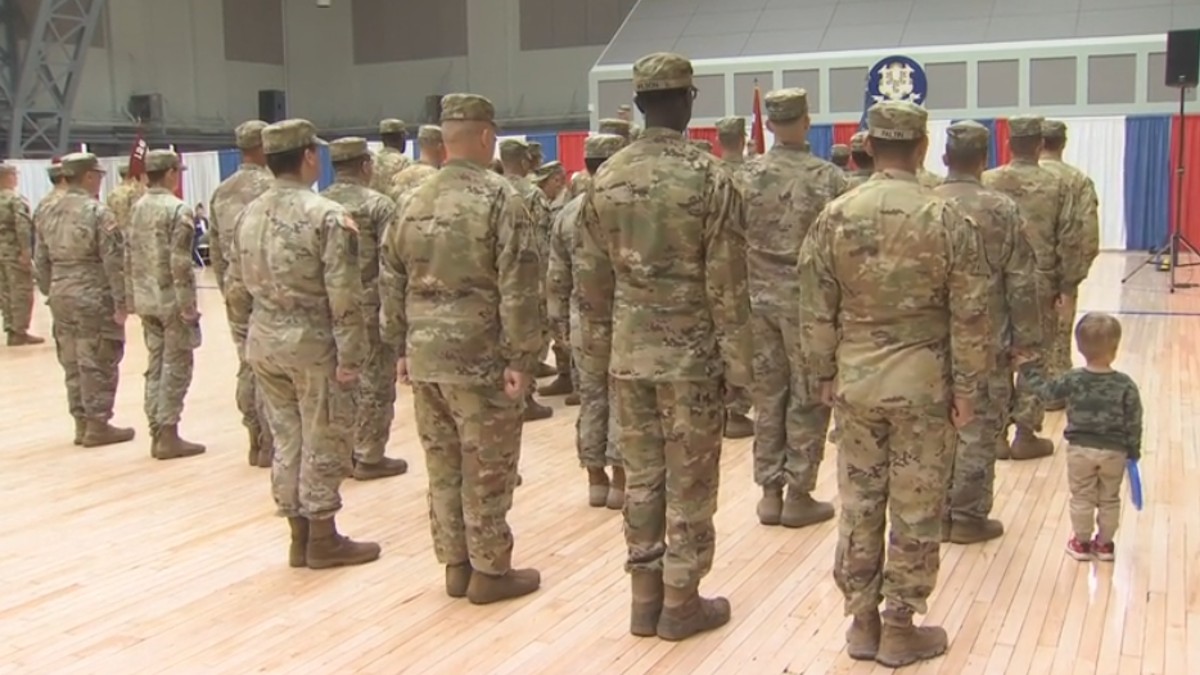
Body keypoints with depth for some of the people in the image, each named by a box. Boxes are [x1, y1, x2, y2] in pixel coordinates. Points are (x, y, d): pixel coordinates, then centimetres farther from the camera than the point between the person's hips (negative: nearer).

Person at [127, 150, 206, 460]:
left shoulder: (137, 208, 10)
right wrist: (188, 304, -16)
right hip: (171, 299, -7)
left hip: (146, 299, 8)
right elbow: (180, 263, -19)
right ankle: (168, 436, 2)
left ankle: (157, 433, 16)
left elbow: (129, 256, 12)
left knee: (155, 364, 12)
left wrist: (133, 296, 18)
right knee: (176, 367, 0)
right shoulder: (178, 209, -14)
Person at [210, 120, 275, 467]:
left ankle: (254, 442, 19)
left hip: (236, 288, 7)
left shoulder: (222, 191, 11)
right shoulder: (270, 186, -12)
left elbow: (214, 247, 15)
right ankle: (269, 444, 3)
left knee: (248, 366, 12)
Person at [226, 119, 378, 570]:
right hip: (312, 341, -7)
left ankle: (299, 536, 23)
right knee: (324, 441, 5)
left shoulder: (249, 215, 7)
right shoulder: (327, 215, -14)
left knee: (286, 438, 14)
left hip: (264, 343, 7)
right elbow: (343, 295, -18)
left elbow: (236, 288, 12)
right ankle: (323, 539, 14)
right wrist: (350, 354, -14)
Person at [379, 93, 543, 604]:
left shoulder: (414, 202, 10)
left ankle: (456, 565, 23)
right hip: (479, 358, -6)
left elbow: (393, 284, 13)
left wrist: (401, 347, 19)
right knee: (486, 468, 4)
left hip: (425, 356, 6)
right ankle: (489, 571, 14)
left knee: (443, 464, 13)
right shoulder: (499, 198, -10)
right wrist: (521, 357, -12)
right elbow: (518, 289, -16)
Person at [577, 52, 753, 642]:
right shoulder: (709, 178, -11)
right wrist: (738, 360, -5)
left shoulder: (606, 180, 2)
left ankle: (645, 598, 21)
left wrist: (596, 352, 14)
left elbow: (591, 278, 6)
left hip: (628, 353, 4)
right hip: (691, 354, -4)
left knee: (640, 477, 12)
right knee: (689, 483, 6)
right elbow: (726, 283, -12)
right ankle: (680, 602, 15)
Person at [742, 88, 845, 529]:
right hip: (806, 297, -3)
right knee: (808, 398, 6)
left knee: (768, 395, 11)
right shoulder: (829, 178, -9)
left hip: (758, 296, 3)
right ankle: (799, 496, 11)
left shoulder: (745, 177, 0)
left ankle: (770, 492, 16)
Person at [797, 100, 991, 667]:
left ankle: (862, 622, 22)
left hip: (855, 380, 2)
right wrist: (966, 387, 1)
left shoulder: (834, 217, -3)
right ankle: (899, 629, 18)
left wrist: (825, 373, 11)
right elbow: (969, 317, -7)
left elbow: (815, 309, 0)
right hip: (924, 383, -2)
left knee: (859, 504, 12)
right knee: (916, 509, 9)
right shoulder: (948, 220, -9)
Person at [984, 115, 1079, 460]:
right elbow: (1070, 241, -6)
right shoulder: (1055, 186, -5)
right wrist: (1068, 286, 1)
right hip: (1040, 286, -1)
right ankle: (1026, 434, 12)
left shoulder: (986, 183, -2)